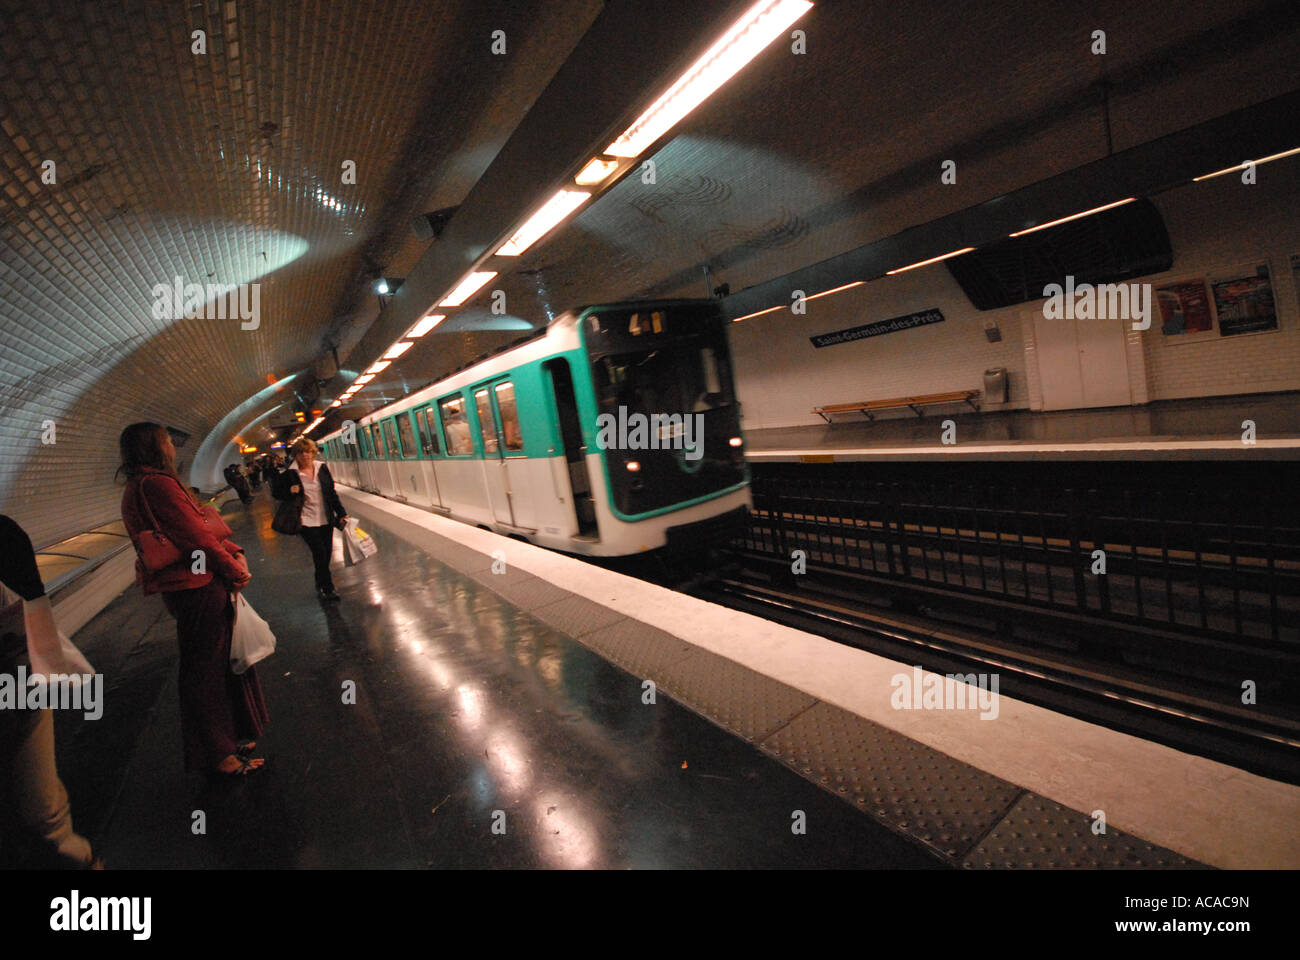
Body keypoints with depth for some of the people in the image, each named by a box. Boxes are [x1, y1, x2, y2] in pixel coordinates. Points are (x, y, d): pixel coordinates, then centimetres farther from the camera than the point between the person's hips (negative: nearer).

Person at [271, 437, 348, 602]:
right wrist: (290, 492, -16)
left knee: (327, 552, 9)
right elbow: (276, 493, 5)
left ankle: (320, 585, 30)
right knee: (320, 553, -8)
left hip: (326, 519, 4)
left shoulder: (322, 468, 4)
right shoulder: (290, 474, -6)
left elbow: (332, 493, 10)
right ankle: (327, 589, 3)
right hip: (307, 521, -4)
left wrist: (341, 513, 7)